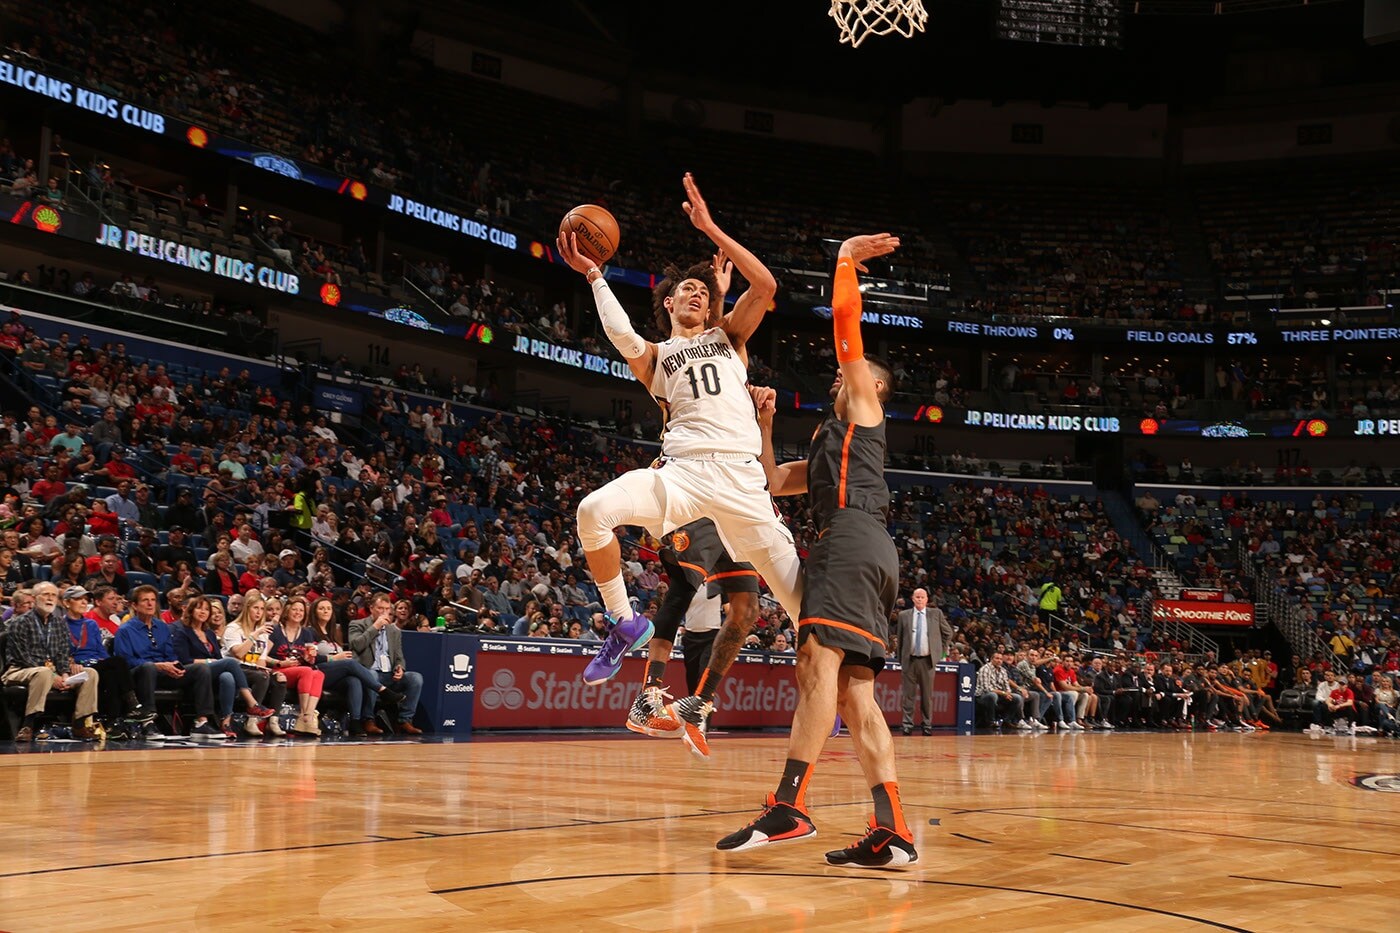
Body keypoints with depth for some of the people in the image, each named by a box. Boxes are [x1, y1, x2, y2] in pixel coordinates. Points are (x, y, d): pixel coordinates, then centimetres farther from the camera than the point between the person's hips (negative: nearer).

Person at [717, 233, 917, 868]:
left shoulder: (865, 406, 14)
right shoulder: (831, 443, 37)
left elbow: (845, 316, 6)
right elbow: (773, 482, 40)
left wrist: (845, 257, 15)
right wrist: (764, 424, 35)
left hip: (853, 539, -9)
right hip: (860, 551, 9)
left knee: (818, 662, -21)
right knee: (855, 693, 0)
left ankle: (789, 806, -30)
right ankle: (892, 833, -7)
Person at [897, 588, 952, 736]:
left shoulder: (936, 613, 5)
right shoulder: (904, 615, 6)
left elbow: (948, 633, 14)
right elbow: (900, 639, 10)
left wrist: (939, 648, 9)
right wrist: (900, 659, 8)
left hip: (927, 660, 0)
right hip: (909, 660, 0)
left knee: (927, 695, 4)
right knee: (908, 694, 0)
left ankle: (927, 725, 11)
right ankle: (907, 724, 4)